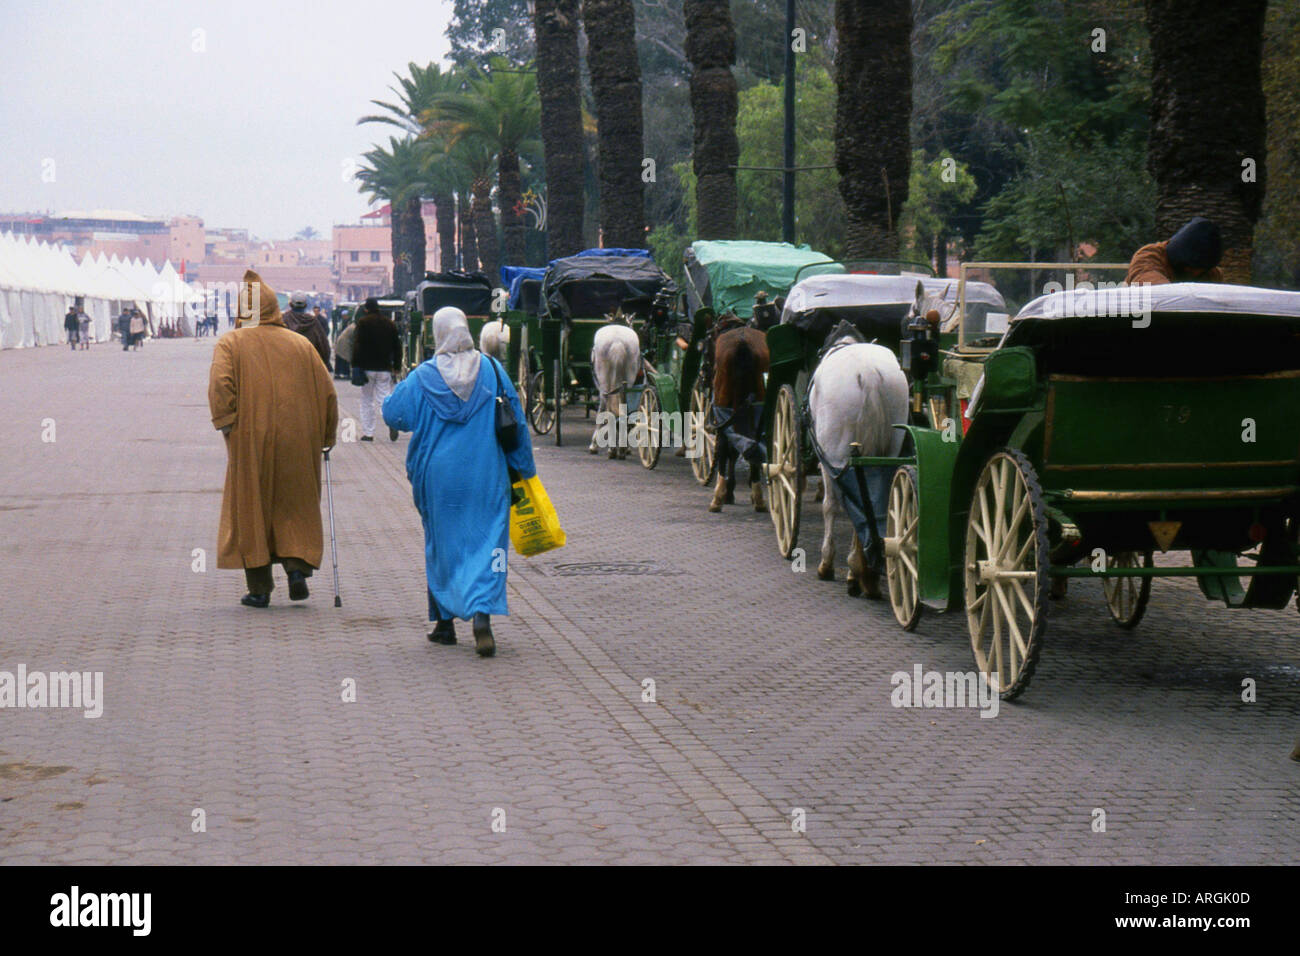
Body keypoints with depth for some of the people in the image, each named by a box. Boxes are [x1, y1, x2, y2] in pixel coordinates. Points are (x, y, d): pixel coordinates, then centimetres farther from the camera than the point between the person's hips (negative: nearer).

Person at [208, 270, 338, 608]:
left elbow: (219, 384, -17)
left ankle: (259, 588, 6)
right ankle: (297, 567, -4)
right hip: (297, 442, 2)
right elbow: (327, 391, 8)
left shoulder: (230, 343, 0)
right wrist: (325, 437, 16)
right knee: (295, 507, 16)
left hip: (249, 442, -2)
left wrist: (225, 423, -11)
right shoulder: (300, 344, 8)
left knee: (250, 510, 7)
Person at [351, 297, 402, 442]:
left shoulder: (363, 322, -4)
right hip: (385, 368, 3)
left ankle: (368, 433, 9)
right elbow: (397, 346, 11)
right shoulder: (389, 323, 8)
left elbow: (357, 344, -12)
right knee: (384, 397, 3)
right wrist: (396, 366, 16)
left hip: (367, 367, -3)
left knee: (367, 401, 9)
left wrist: (355, 365, -10)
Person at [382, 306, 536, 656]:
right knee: (485, 541, 0)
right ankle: (482, 614, -21)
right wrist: (524, 468, 11)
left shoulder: (423, 377, -7)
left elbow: (393, 414, -1)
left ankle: (444, 622, 21)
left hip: (438, 476, 0)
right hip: (485, 476, 0)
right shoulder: (492, 370, -2)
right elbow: (516, 422, 2)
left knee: (442, 545, 14)